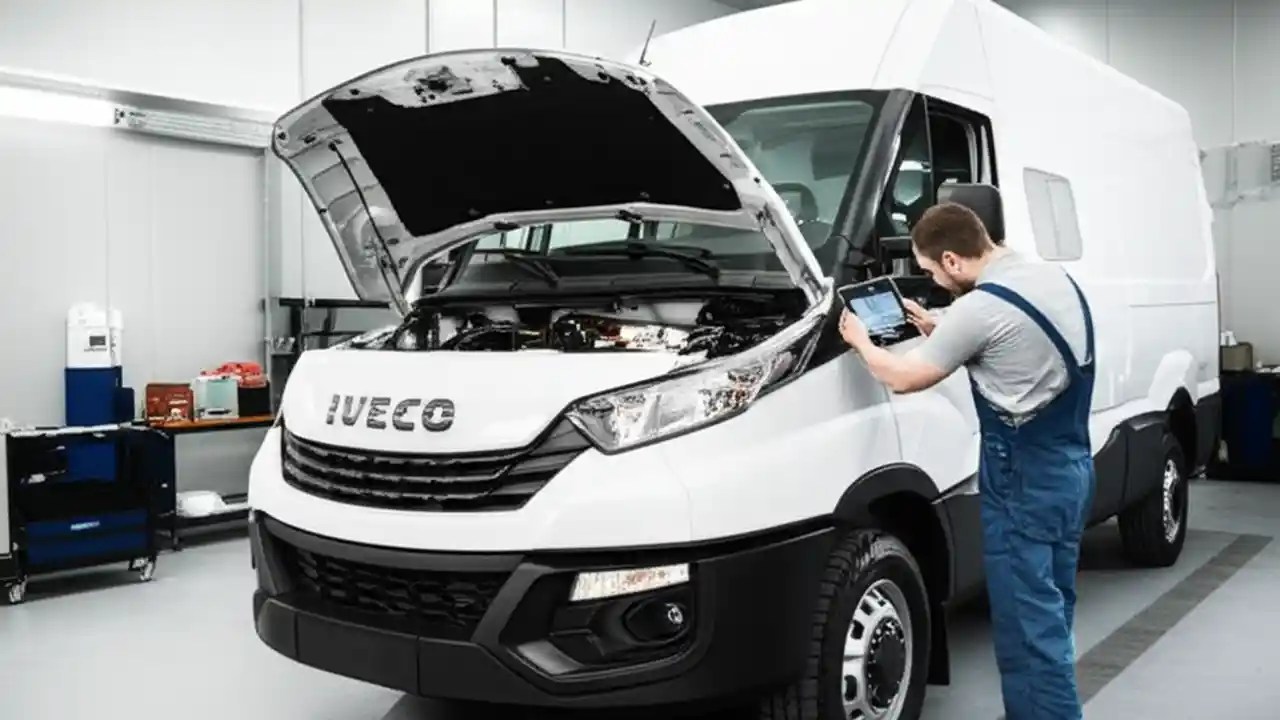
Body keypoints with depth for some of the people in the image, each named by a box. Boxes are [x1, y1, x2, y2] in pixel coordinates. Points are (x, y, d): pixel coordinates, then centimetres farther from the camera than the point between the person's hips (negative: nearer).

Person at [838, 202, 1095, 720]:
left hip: (1025, 478, -9)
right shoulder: (1055, 278, 7)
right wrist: (935, 329, 18)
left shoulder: (981, 307, -20)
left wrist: (860, 342, 7)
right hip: (1071, 467, 9)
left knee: (1028, 621, -1)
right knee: (1050, 611, 19)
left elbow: (904, 379, -11)